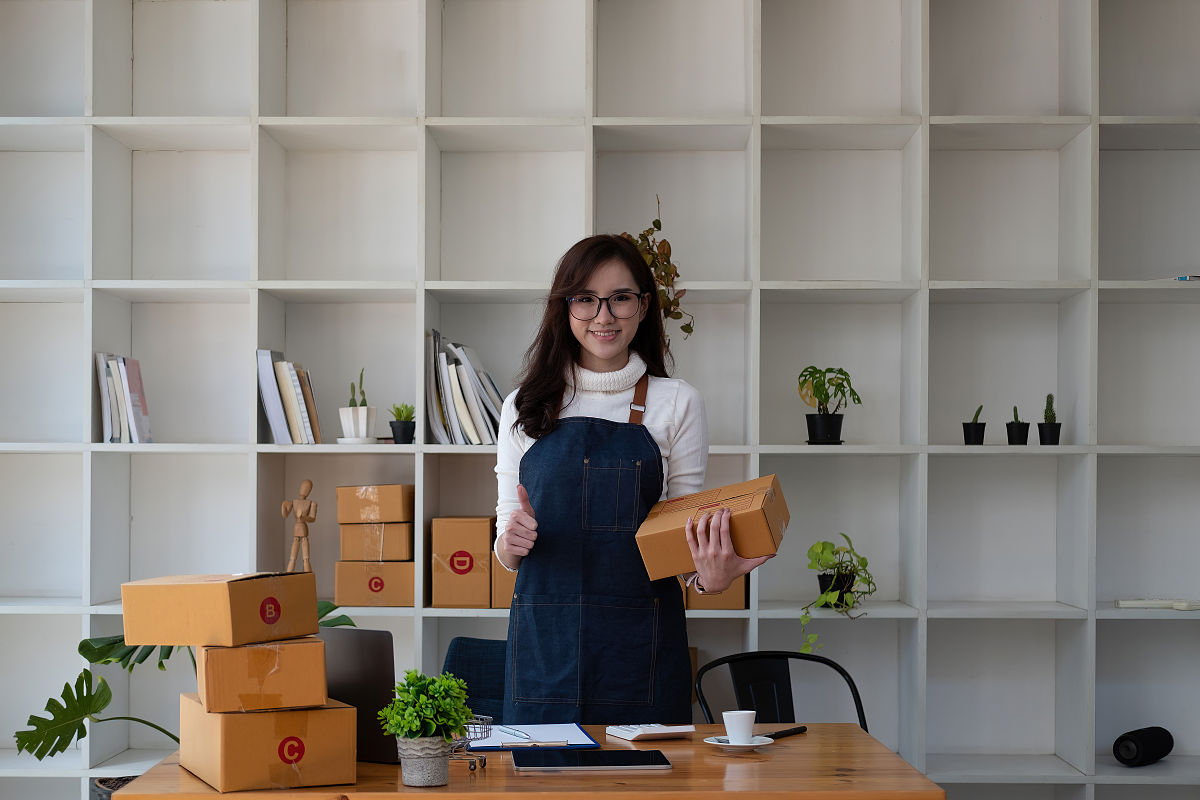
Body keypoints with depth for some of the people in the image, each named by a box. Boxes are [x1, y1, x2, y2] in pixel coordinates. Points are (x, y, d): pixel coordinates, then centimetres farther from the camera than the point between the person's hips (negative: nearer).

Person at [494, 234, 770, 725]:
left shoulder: (677, 404, 4)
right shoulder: (524, 407, 7)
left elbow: (684, 532, 4)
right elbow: (505, 552, 9)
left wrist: (710, 575, -18)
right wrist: (511, 543, -13)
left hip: (640, 644, -1)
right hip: (545, 635, 1)